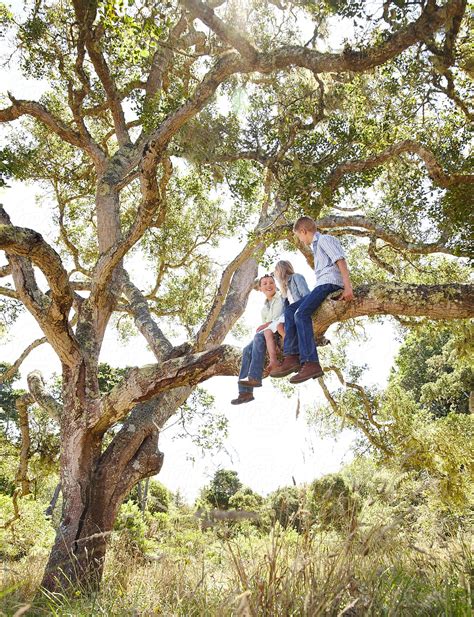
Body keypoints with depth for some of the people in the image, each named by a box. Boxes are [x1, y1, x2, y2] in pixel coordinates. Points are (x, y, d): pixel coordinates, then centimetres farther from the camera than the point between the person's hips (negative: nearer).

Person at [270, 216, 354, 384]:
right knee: (290, 310, 0)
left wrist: (348, 287, -23)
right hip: (321, 286, 10)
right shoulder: (316, 246, 32)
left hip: (330, 282, -10)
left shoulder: (325, 239, 3)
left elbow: (341, 261, -11)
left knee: (302, 313, -26)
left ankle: (310, 363, -34)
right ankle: (292, 357, -11)